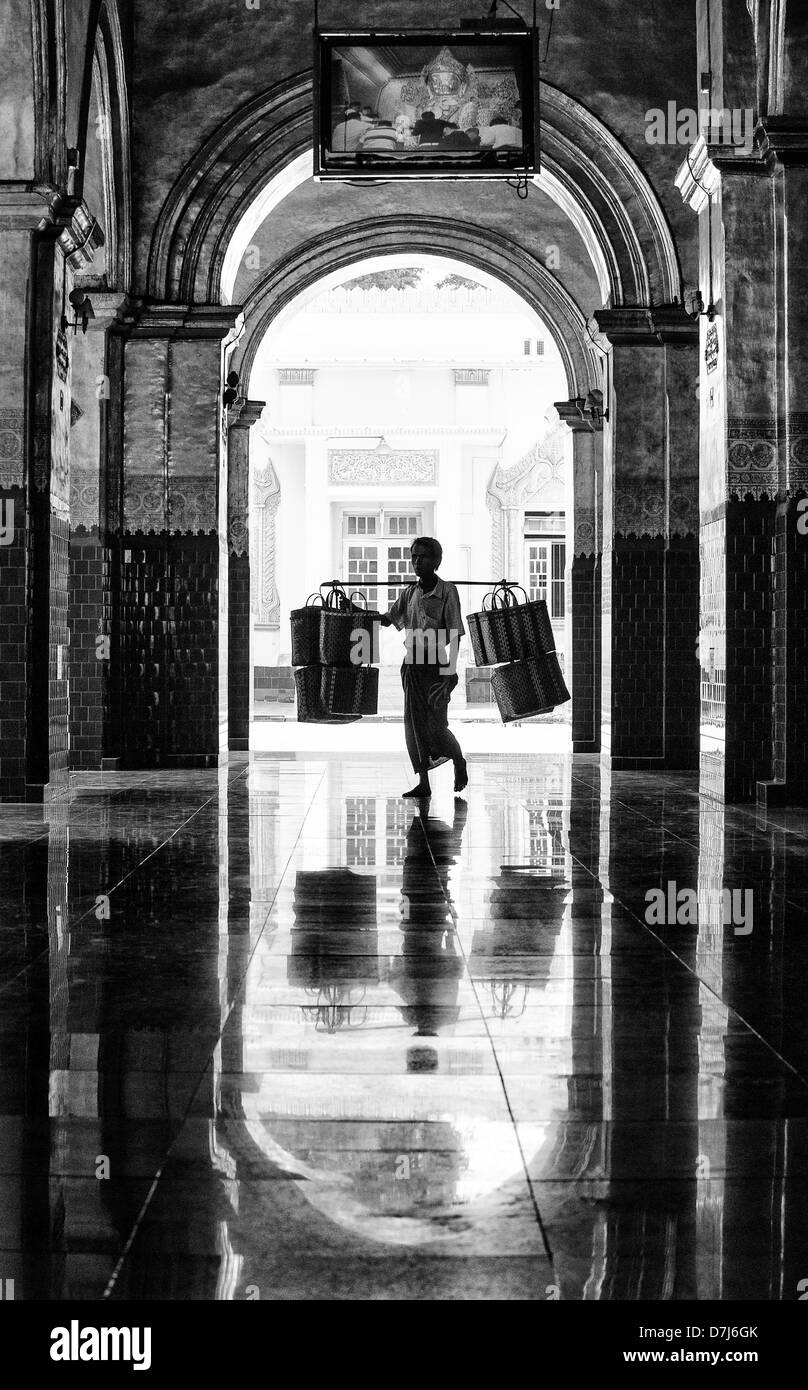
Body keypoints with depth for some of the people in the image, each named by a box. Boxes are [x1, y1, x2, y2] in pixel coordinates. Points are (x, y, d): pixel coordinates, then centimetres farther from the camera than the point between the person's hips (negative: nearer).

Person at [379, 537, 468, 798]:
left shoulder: (447, 591, -6)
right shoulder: (409, 593, 9)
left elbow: (455, 634, -9)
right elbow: (388, 619, 10)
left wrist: (451, 669, -15)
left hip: (437, 663, -5)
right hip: (413, 663, 5)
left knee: (436, 725, -6)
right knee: (414, 723, 1)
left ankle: (459, 762, 24)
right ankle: (423, 783, 6)